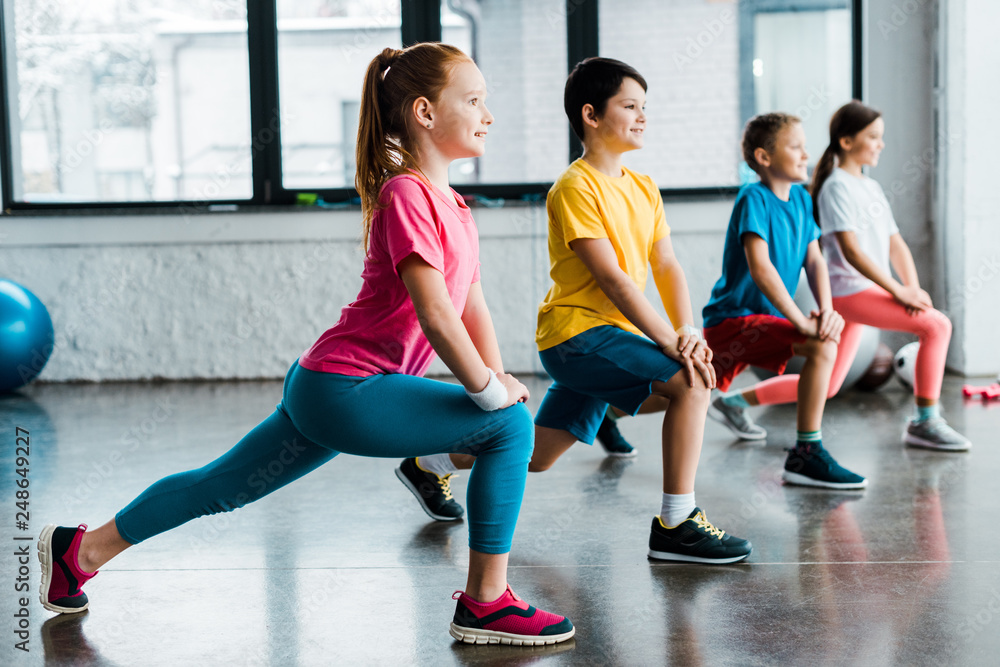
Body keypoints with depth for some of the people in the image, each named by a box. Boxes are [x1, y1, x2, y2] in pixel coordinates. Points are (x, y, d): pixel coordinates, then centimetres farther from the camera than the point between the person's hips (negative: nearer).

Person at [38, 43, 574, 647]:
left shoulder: (451, 204, 14)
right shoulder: (406, 194, -17)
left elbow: (473, 304, 13)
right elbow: (434, 314, -23)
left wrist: (497, 379, 3)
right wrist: (490, 391, -15)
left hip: (324, 388, 10)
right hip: (346, 388, -10)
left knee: (223, 488, 20)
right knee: (511, 426, -13)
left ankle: (84, 548, 34)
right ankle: (487, 603, -6)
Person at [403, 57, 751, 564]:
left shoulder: (644, 188, 12)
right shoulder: (575, 187, -13)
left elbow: (667, 268, 5)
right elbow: (612, 279, -20)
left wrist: (688, 331, -12)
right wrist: (671, 342, -24)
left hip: (610, 337, 9)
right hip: (578, 333, -9)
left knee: (536, 456, 16)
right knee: (692, 382, -23)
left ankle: (430, 461, 38)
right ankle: (675, 526, -18)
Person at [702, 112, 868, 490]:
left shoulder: (801, 199, 10)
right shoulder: (754, 199, -15)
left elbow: (814, 260, 6)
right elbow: (760, 267, -26)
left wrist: (826, 309, -13)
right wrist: (802, 321, -28)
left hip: (761, 320, 9)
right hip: (733, 319, -9)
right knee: (822, 347, -25)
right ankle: (806, 455, -22)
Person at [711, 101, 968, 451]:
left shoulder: (872, 188, 18)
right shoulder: (837, 187, -9)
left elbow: (896, 245, 13)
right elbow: (851, 251, -18)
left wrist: (914, 287, -4)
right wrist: (899, 291, -20)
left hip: (866, 293, 9)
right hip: (847, 290, -9)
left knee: (826, 385, 12)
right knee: (936, 324, -19)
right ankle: (924, 422, -12)